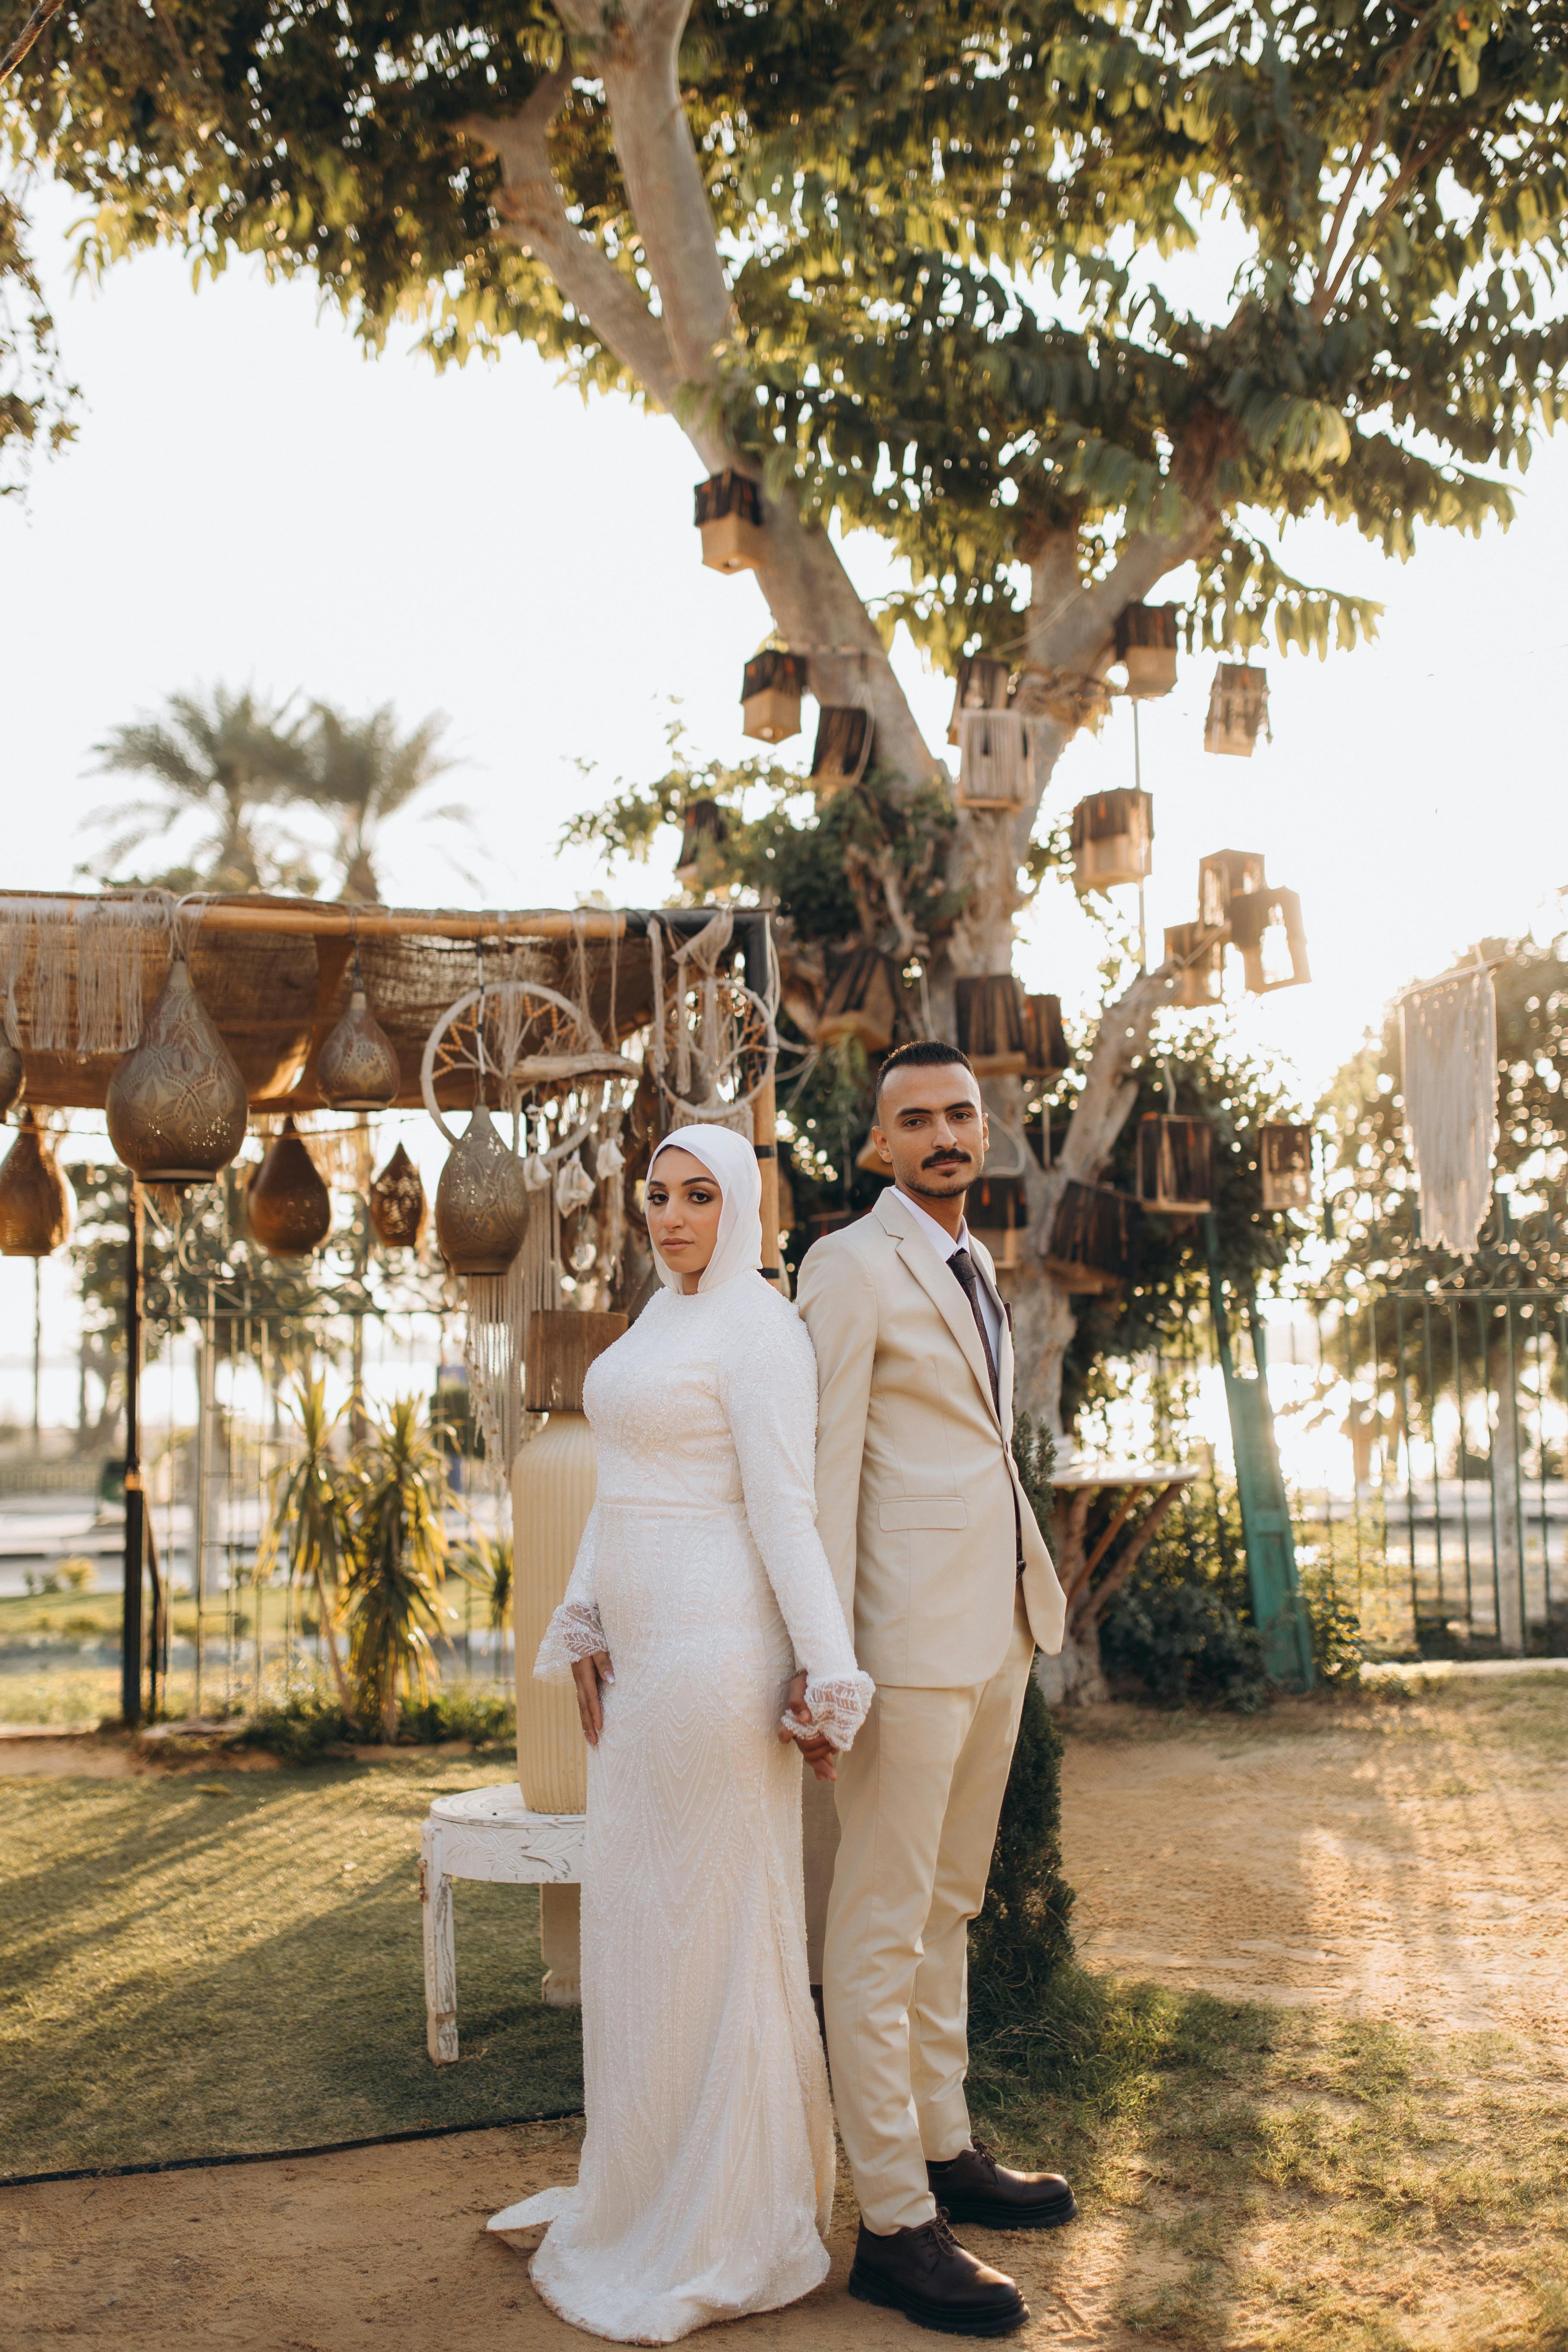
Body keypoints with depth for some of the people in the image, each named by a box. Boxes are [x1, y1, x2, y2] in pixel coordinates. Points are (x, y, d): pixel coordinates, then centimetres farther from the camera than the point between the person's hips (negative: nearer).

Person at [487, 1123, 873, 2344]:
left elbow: (786, 1508, -17)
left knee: (717, 1922, -1)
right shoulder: (663, 1320, 16)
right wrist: (583, 1630, 11)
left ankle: (726, 2234, 12)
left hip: (720, 1650, -10)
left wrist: (827, 1679, -18)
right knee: (637, 1908, 17)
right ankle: (661, 2183, 32)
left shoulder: (761, 1326, -13)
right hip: (650, 1648, 10)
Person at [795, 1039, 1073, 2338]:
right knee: (882, 1925, -3)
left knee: (949, 1906, 18)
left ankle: (946, 2152, 30)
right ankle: (894, 2225, 3)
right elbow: (825, 1464, -14)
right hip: (910, 1631, -9)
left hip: (999, 1628, 9)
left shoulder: (975, 1266, 17)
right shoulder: (849, 1266, -10)